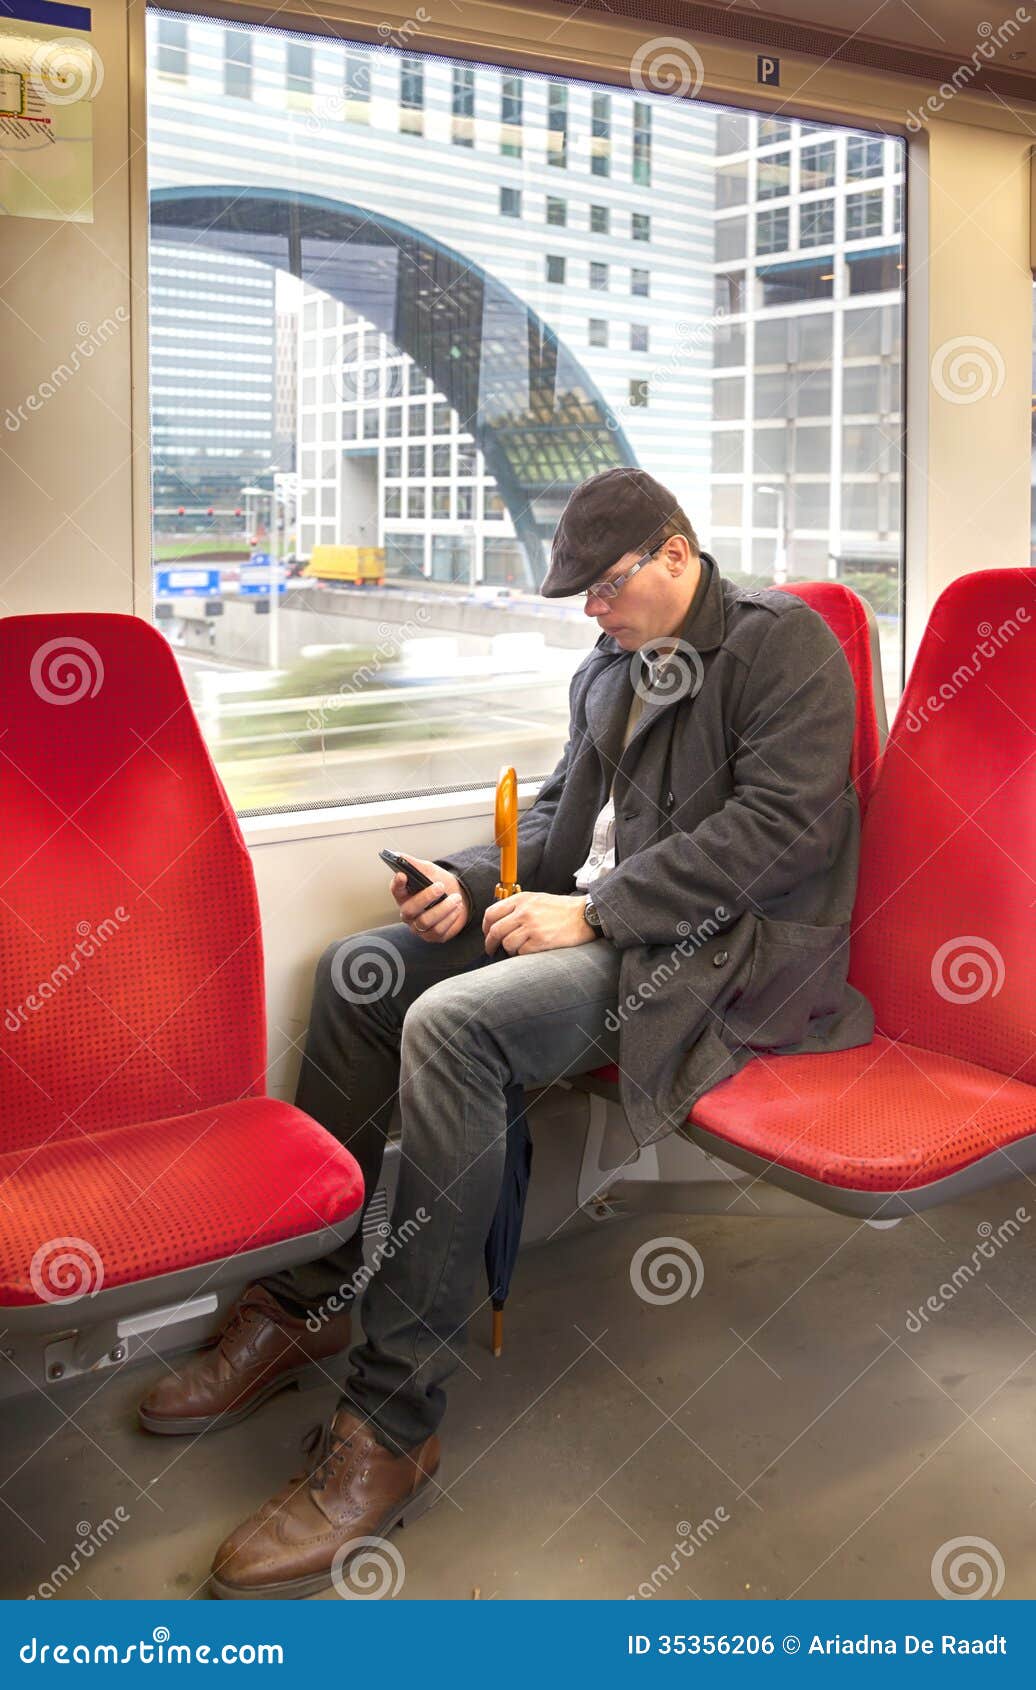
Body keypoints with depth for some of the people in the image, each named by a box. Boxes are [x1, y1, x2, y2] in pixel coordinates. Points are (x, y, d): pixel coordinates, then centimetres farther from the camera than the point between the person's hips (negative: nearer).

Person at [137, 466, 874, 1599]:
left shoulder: (782, 642, -7)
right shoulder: (607, 668, 18)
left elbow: (783, 821, -18)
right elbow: (561, 811, 22)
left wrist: (590, 911, -20)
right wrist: (468, 882, 1)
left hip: (728, 945, -9)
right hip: (599, 922, 9)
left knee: (452, 1027, -30)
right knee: (358, 972, 1)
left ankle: (392, 1428, -23)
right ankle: (306, 1299, 8)